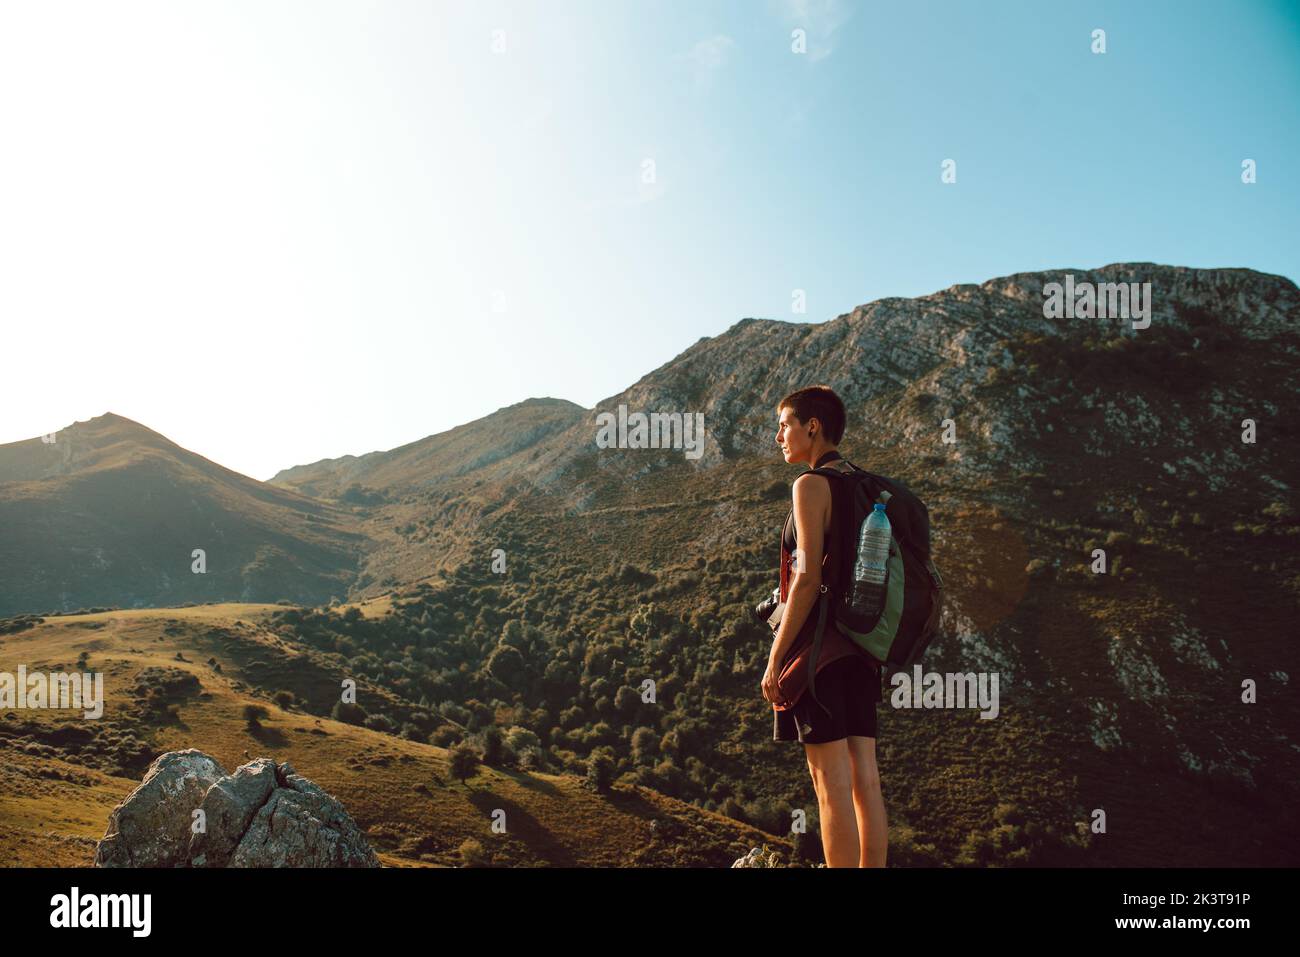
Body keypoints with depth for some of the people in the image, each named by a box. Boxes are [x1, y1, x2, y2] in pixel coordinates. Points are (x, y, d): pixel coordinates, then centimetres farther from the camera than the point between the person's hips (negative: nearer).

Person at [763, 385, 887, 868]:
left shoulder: (812, 485, -9)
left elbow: (809, 578, -17)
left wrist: (776, 657, -14)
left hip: (818, 639, -8)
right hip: (862, 646, 8)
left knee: (831, 782, -6)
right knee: (864, 778, 8)